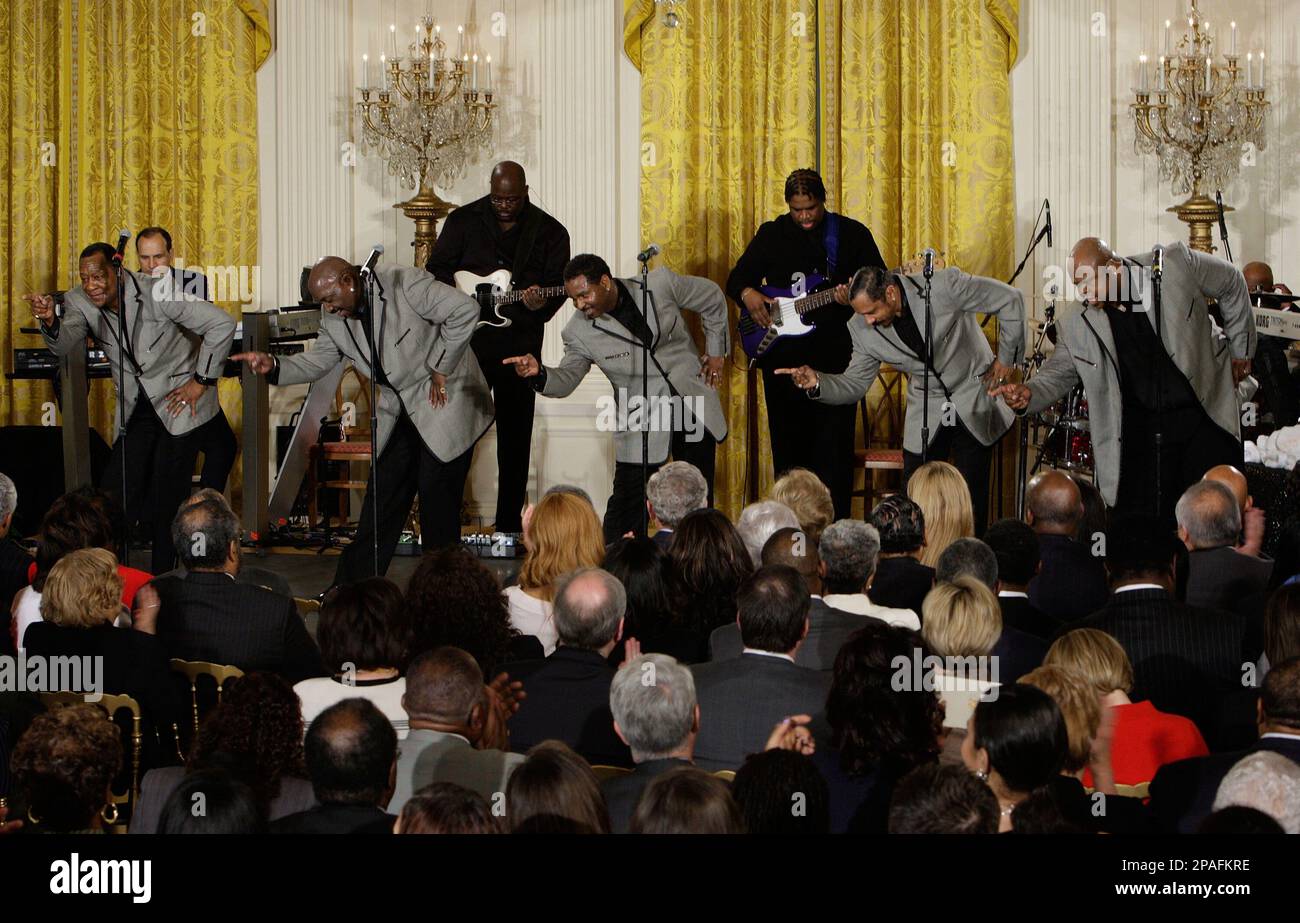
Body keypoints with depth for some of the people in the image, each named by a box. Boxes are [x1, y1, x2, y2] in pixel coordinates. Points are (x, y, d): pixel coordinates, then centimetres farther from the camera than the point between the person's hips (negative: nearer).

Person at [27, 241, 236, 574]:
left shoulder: (158, 295, -21)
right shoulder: (80, 302, -5)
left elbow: (222, 324, -18)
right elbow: (67, 345, -19)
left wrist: (202, 381, -15)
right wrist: (50, 321, -41)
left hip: (179, 400, -5)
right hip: (135, 407, 5)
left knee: (166, 500, -8)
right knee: (115, 496, -4)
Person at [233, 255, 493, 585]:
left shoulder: (405, 284, -21)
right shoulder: (335, 319, 0)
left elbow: (464, 310, -23)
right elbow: (316, 363, 7)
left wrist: (440, 368, -18)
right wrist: (273, 366, -12)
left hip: (446, 404, -6)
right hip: (398, 415, 6)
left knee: (438, 507, -3)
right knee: (378, 507, 6)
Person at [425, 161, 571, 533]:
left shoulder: (550, 232, 4)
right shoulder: (463, 220, 3)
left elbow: (559, 286, 1)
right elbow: (436, 269, 5)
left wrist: (541, 303, -21)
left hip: (521, 344, 1)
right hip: (467, 337, 0)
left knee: (515, 434, 4)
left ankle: (509, 522, 11)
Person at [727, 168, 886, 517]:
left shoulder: (852, 234, 2)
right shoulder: (771, 234, 9)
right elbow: (736, 278, 14)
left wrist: (855, 294, -20)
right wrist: (747, 294, -8)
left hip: (834, 354, -2)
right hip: (781, 353, 2)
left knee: (834, 445, -5)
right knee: (787, 444, 6)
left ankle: (834, 524, -2)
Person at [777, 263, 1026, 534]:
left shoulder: (945, 286, -24)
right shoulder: (862, 329, -12)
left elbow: (1010, 299, -13)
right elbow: (854, 385, -2)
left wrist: (1006, 358, -8)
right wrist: (817, 382, -22)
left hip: (974, 405, -3)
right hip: (926, 415, 3)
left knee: (972, 500, -1)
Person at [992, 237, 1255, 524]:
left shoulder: (1176, 264, -10)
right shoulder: (1076, 325, -5)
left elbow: (1231, 284, 7)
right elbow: (1057, 376, 4)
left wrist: (1240, 350, 12)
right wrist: (1028, 395, -20)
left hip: (1202, 417, -1)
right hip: (1138, 430, 1)